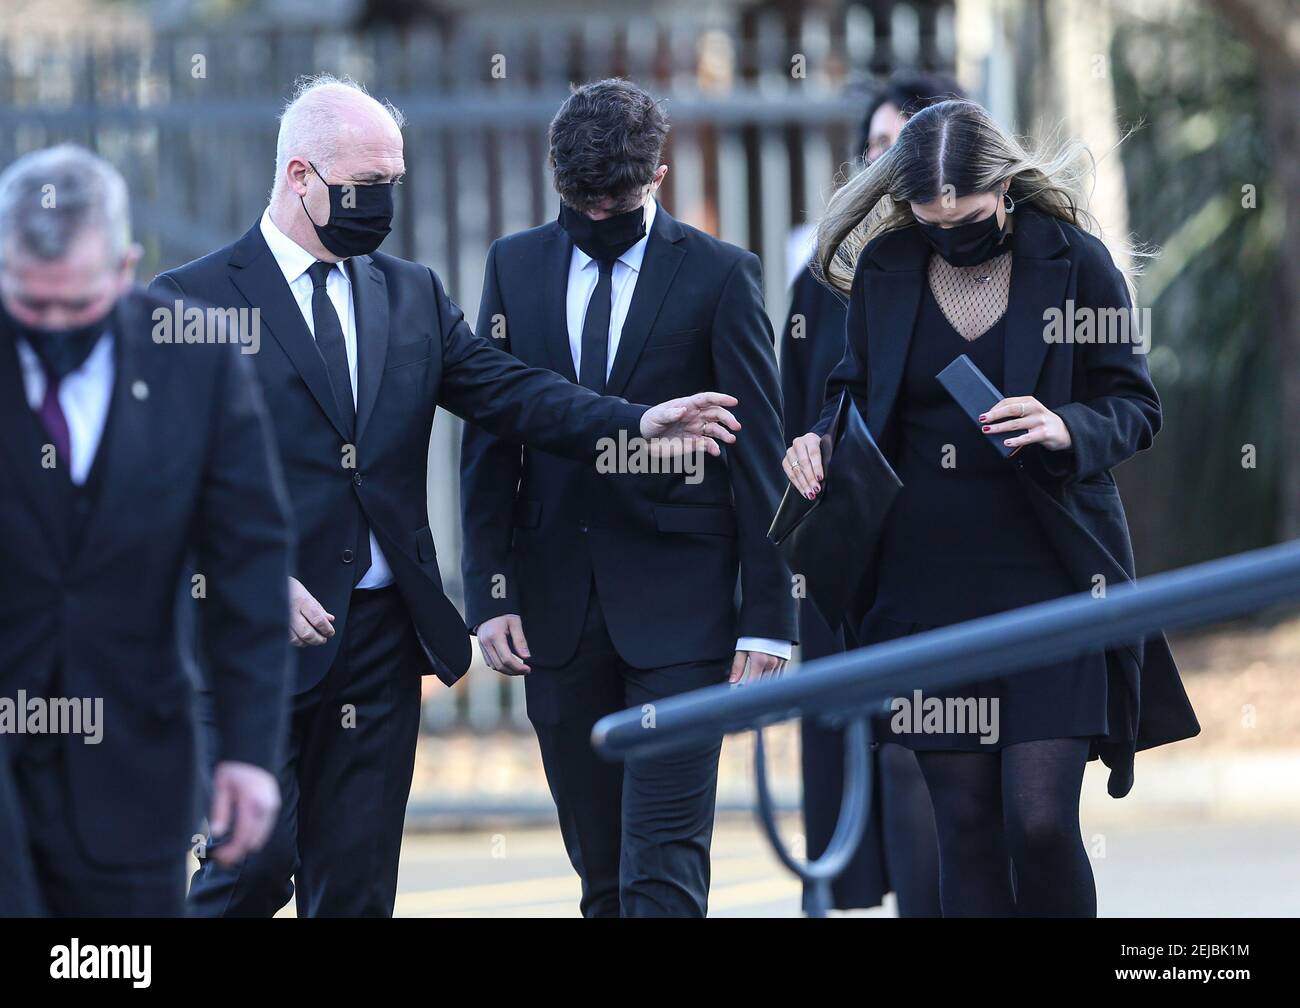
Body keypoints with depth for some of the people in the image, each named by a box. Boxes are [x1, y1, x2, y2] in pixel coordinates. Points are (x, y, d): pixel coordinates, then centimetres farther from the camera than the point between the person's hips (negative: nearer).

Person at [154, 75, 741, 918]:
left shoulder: (412, 294, 14)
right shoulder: (193, 300, -3)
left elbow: (507, 390, 5)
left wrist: (634, 423, -11)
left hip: (382, 632, 5)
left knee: (356, 883, 6)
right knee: (256, 865, -8)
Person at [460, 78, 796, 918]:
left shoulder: (719, 274, -1)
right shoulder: (515, 265, 9)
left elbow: (760, 456, -2)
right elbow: (489, 443, 10)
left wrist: (767, 618, -5)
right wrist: (490, 592, 1)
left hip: (679, 604, -4)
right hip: (556, 602, 4)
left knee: (664, 866, -10)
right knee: (601, 871, 9)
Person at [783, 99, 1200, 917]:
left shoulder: (1074, 263, -5)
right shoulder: (883, 268, 4)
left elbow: (1138, 405, -1)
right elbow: (858, 388, 17)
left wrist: (1066, 428, -21)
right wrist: (822, 441, -5)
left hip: (1049, 577, -3)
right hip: (929, 581, 3)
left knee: (1041, 821, -12)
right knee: (966, 831, 4)